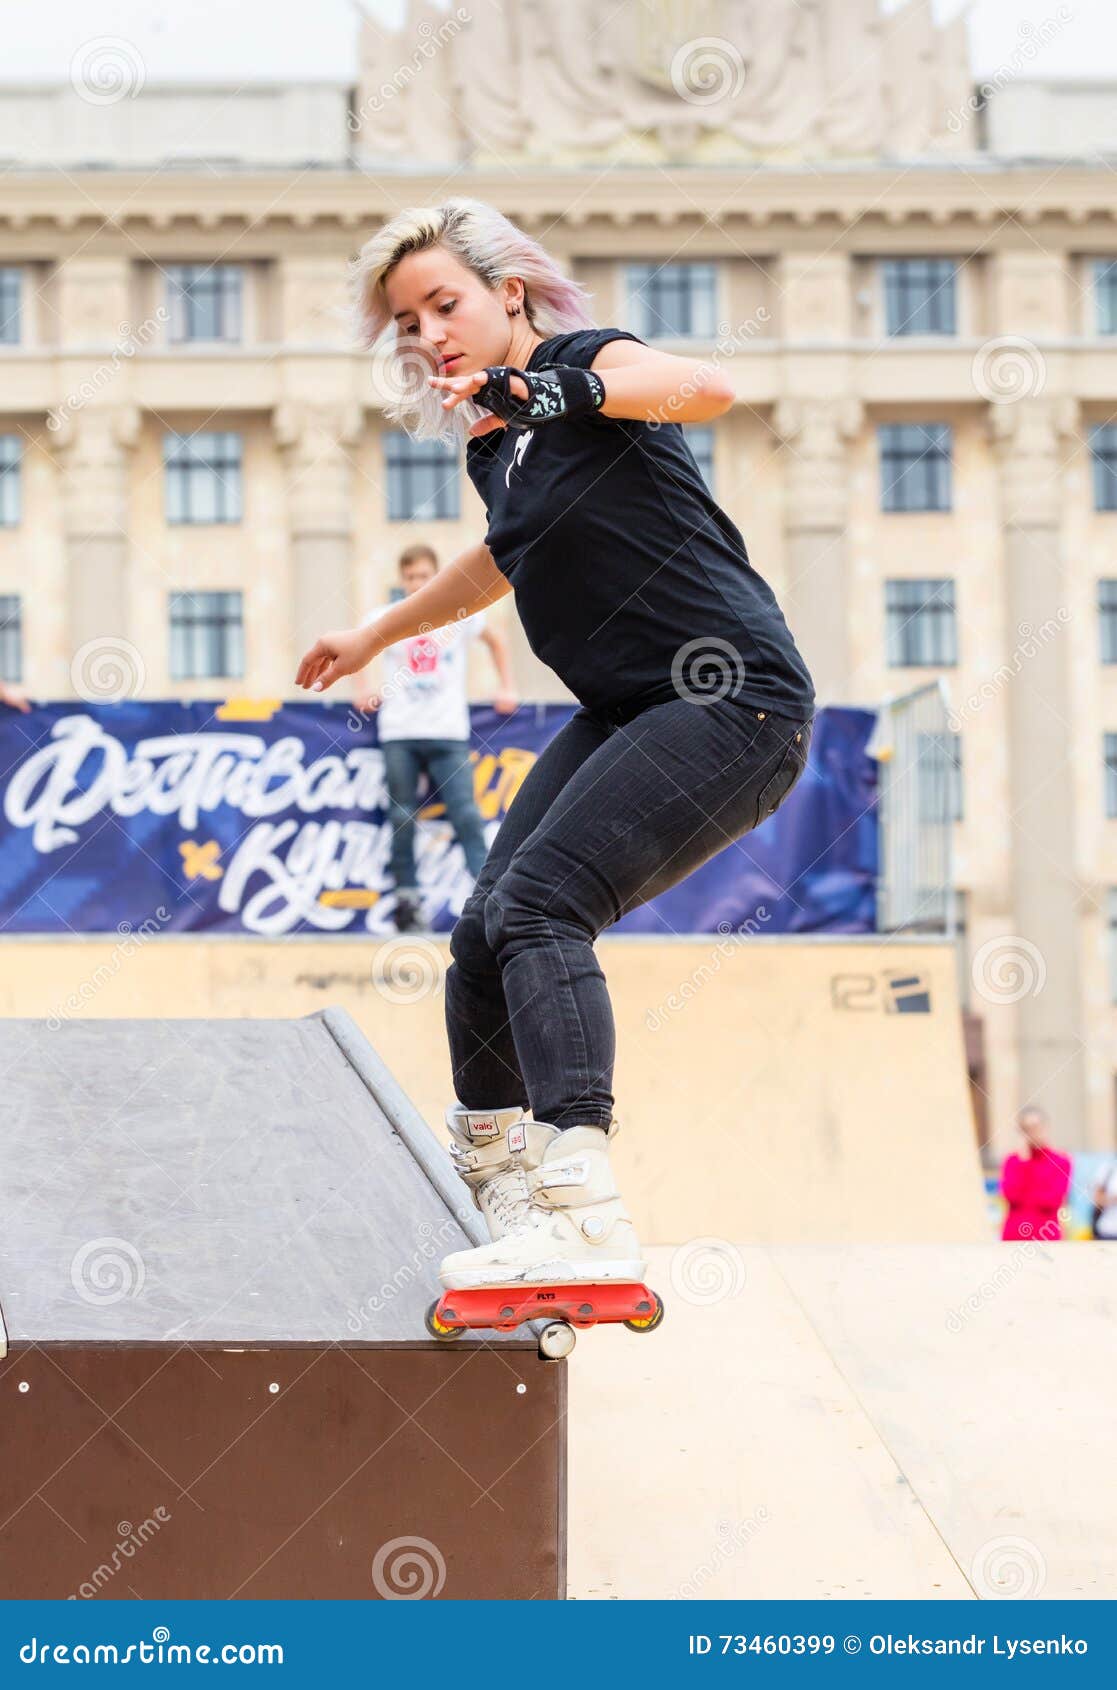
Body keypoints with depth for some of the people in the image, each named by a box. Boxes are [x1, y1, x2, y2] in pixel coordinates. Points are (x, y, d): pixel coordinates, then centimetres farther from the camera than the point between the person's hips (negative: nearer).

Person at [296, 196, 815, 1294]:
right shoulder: (494, 446, 13)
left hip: (735, 706, -9)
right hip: (626, 713, 9)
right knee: (486, 933, 9)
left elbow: (707, 389, -34)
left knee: (539, 903, -25)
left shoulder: (588, 360, -11)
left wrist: (559, 391, -50)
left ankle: (586, 1221, -36)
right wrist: (376, 634, 47)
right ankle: (490, 1157, 37)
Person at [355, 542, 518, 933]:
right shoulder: (384, 621, 4)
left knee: (466, 814, -11)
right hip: (399, 735, 1)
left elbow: (496, 639, 22)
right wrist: (365, 691, 7)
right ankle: (406, 896, 4)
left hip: (449, 733, -1)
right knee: (402, 817, -1)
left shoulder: (460, 615, 4)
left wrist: (506, 688, 15)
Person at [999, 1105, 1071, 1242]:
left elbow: (1053, 1200, -8)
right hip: (1014, 1236, 2)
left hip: (1047, 1236, -2)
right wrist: (1023, 1161, -5)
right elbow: (1010, 1194, -7)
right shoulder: (1013, 1161, 9)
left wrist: (1023, 1198, -2)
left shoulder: (1060, 1162, 2)